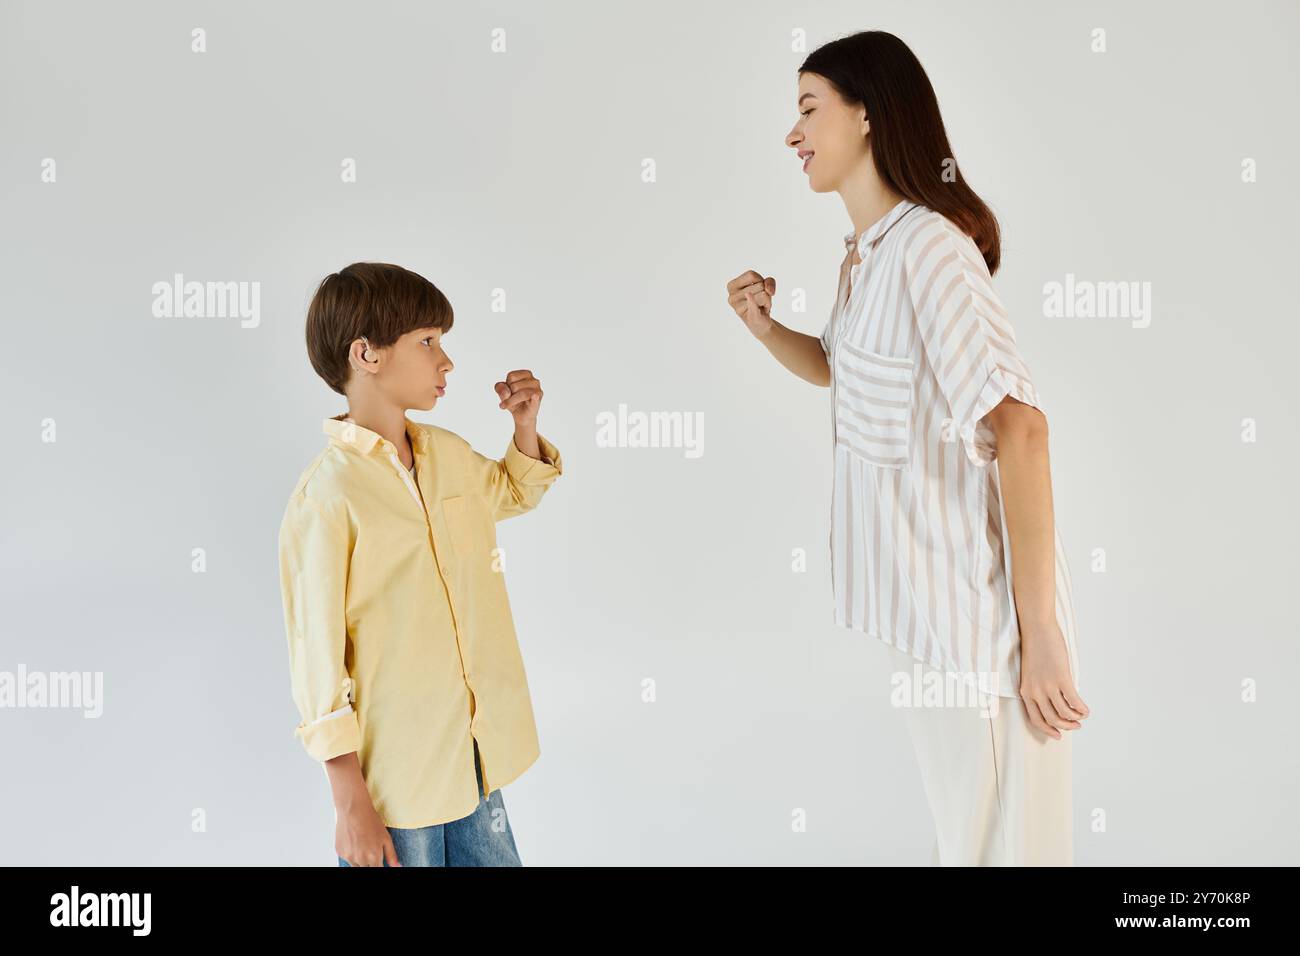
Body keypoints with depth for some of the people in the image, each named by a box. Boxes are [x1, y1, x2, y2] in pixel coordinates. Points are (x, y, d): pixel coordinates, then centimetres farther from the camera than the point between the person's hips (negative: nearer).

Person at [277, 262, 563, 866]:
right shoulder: (326, 496, -17)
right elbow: (317, 658, -15)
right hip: (394, 784, -6)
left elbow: (514, 493, 27)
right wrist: (351, 804, -14)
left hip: (477, 757, 7)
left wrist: (526, 423, 7)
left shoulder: (450, 454, 4)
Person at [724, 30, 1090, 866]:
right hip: (931, 606, 9)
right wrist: (767, 330, 6)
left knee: (1002, 841, 5)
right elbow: (845, 370, 27)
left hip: (980, 608, -9)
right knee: (963, 827, 23)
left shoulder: (927, 244, -20)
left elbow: (1018, 427, -27)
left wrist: (1040, 631, -26)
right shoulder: (868, 250, 9)